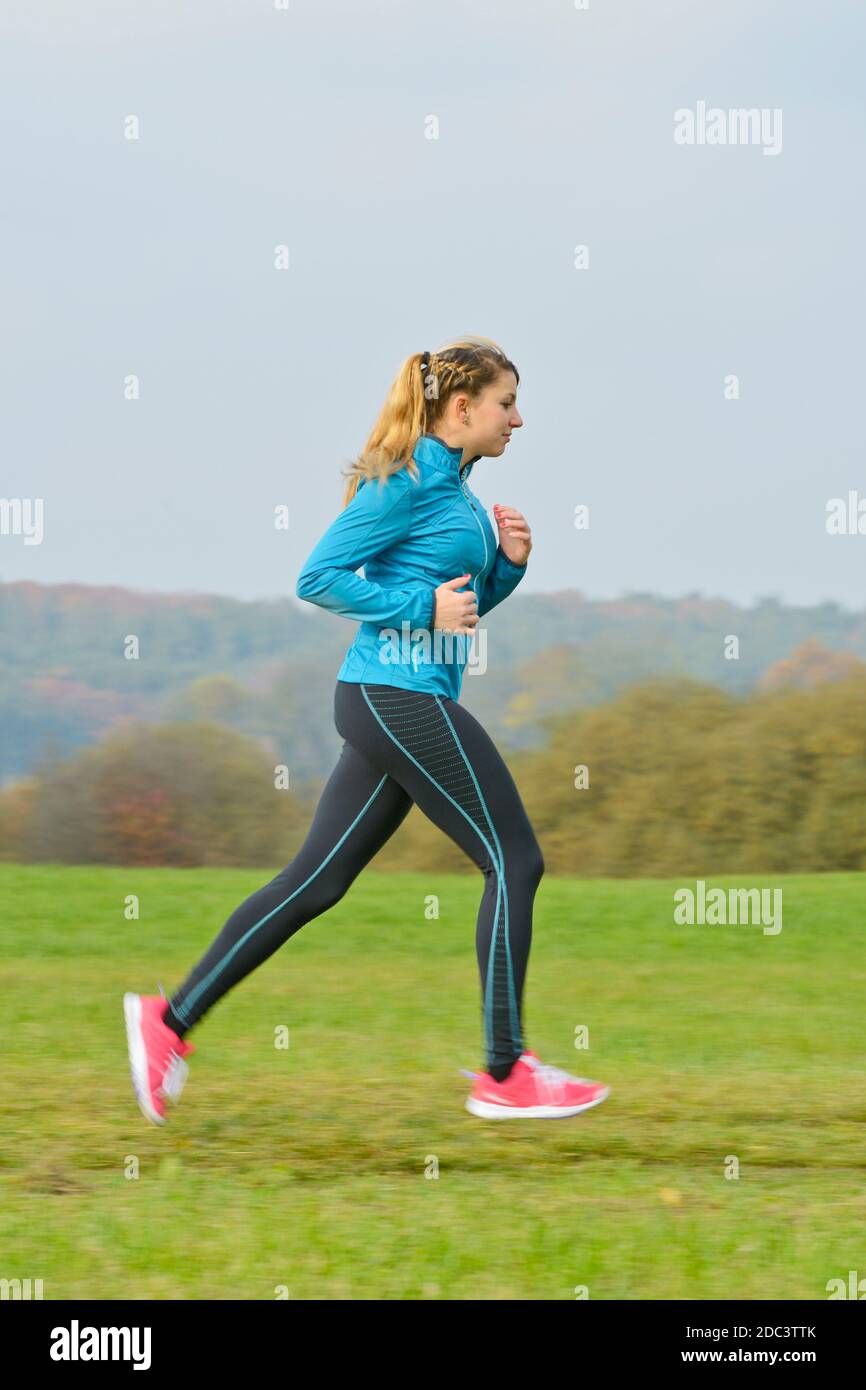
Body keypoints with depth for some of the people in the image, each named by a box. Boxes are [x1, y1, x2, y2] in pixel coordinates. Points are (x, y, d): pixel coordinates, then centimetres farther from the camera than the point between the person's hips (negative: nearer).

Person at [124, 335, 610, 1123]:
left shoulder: (452, 484, 17)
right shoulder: (408, 481, -12)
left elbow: (463, 602, 25)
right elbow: (319, 578, -14)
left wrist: (508, 563, 7)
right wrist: (424, 608, -17)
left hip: (388, 704, 10)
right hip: (401, 697, -10)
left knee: (318, 880, 8)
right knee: (515, 861, -4)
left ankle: (171, 1020, 10)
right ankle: (504, 1075, 1)